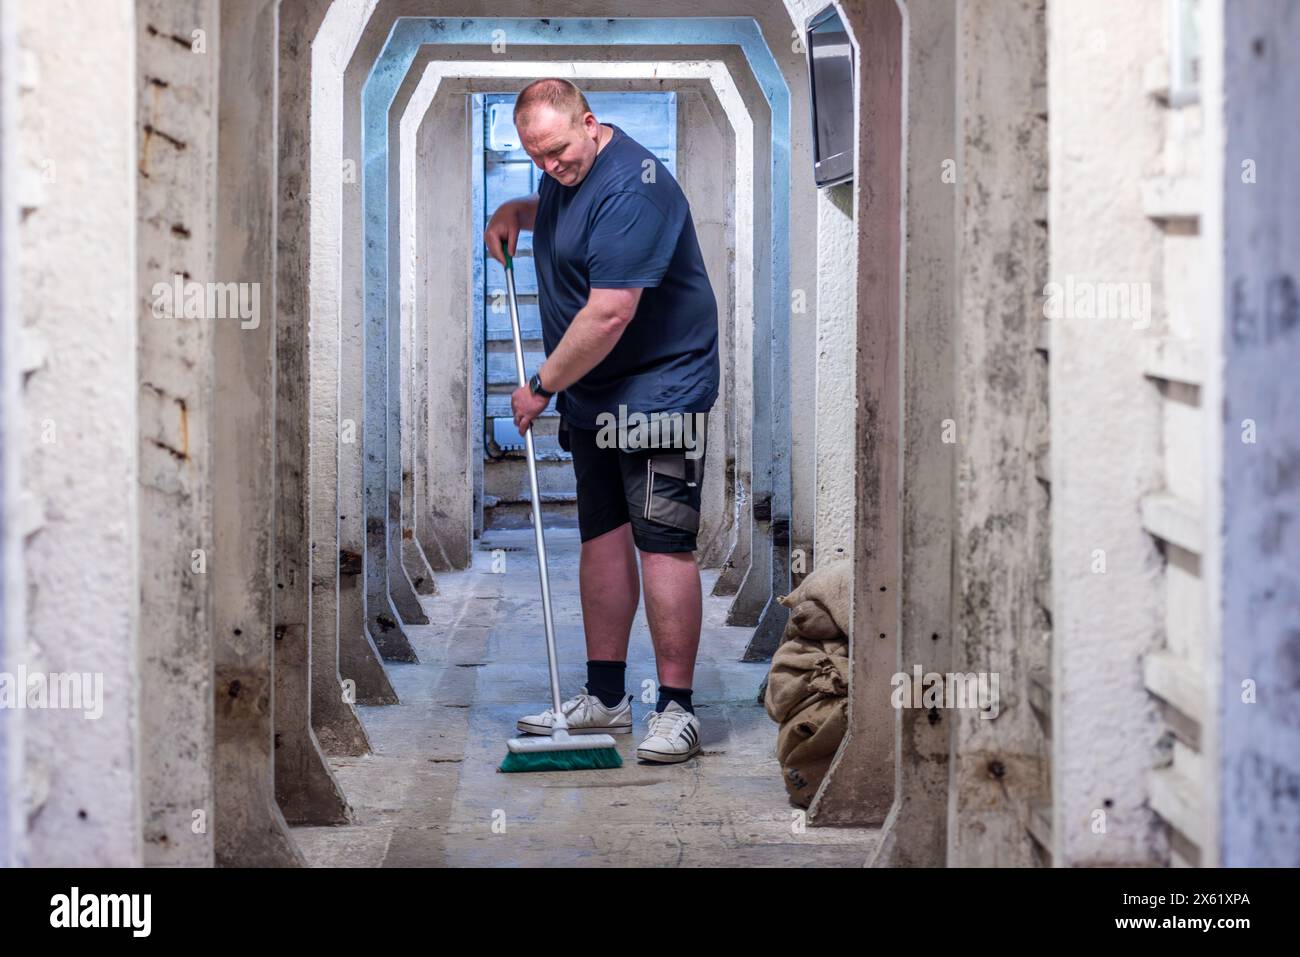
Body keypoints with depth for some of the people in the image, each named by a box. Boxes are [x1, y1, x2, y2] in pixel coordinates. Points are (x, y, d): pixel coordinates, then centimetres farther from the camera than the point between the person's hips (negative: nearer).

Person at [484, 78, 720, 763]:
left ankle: (676, 711, -8)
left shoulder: (631, 188, -23)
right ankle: (605, 698, 18)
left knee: (662, 542, -11)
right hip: (592, 394, 10)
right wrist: (518, 212, 14)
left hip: (658, 390, -10)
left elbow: (608, 315, -27)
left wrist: (542, 386, -16)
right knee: (602, 537, 11)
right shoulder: (569, 172, 9)